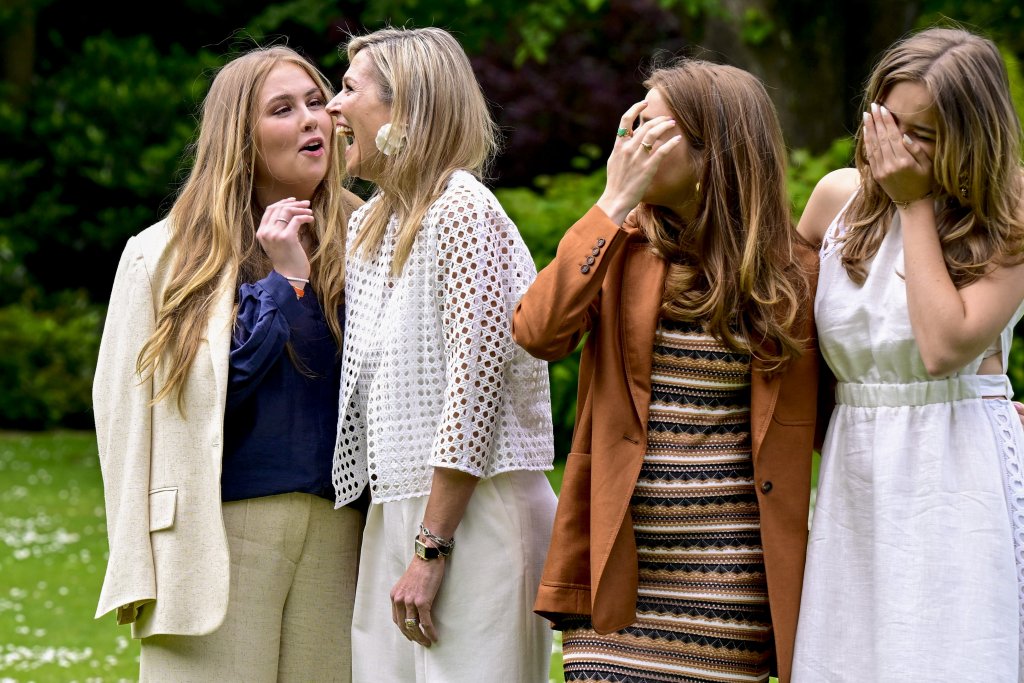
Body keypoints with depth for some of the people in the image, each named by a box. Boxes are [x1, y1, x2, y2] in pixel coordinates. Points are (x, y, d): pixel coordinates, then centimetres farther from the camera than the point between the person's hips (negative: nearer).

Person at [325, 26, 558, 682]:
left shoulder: (462, 210, -10)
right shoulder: (371, 223, 17)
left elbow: (476, 380, -16)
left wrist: (432, 549, -17)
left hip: (476, 512, -8)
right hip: (394, 513, 8)